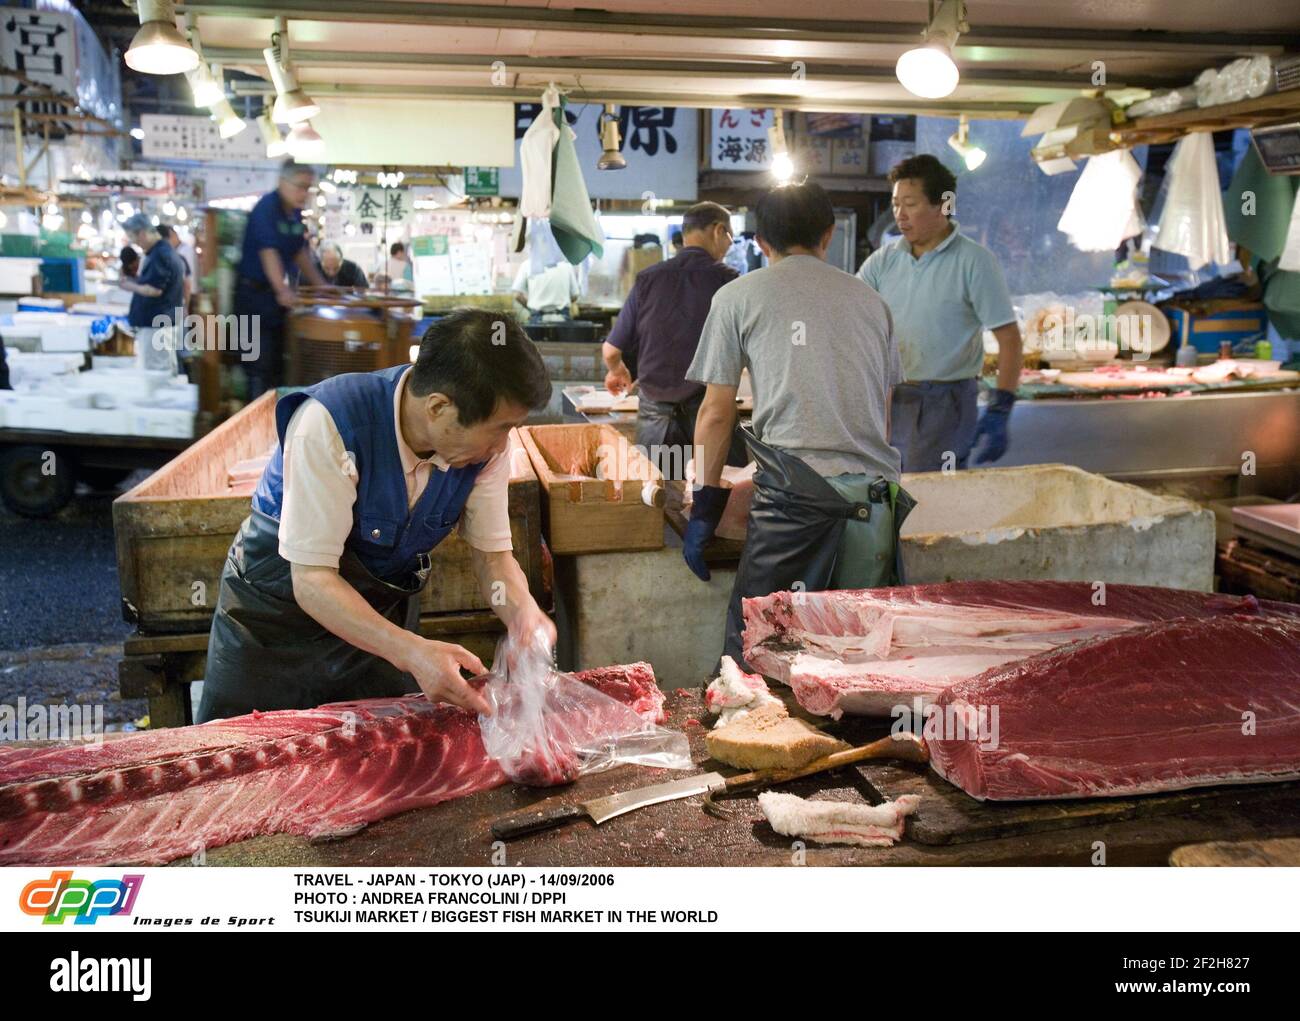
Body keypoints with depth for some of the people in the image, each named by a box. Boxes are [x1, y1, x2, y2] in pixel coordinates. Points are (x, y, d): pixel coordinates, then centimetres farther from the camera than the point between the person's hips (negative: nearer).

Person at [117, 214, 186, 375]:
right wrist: (134, 280, 13)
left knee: (153, 375, -8)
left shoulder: (160, 255, -17)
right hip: (162, 323, 10)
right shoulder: (164, 250, 14)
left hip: (155, 325, -10)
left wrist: (130, 287, -7)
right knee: (166, 372, 13)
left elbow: (154, 290, -22)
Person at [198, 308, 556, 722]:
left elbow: (492, 554, -9)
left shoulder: (486, 443, -18)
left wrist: (523, 611, -31)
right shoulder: (329, 422, -33)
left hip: (384, 612, 4)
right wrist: (411, 652, -45)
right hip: (282, 605, -3)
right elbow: (312, 579, -32)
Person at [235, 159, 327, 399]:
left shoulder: (295, 212, 8)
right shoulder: (266, 208, -17)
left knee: (278, 361, 11)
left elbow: (300, 252, 18)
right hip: (254, 292, -8)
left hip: (276, 293, 8)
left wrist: (320, 285, 15)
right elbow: (269, 252, -27)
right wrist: (282, 291, -38)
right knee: (261, 364, -9)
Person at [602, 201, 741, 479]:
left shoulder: (648, 279, 2)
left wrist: (616, 371, 27)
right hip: (709, 411, -3)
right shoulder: (727, 281, -6)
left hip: (656, 412, 3)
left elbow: (611, 352, 5)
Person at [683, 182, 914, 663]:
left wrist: (705, 505, 15)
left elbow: (716, 414, 8)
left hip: (795, 492, -4)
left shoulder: (737, 297, 10)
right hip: (876, 493, 4)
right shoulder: (870, 299, 21)